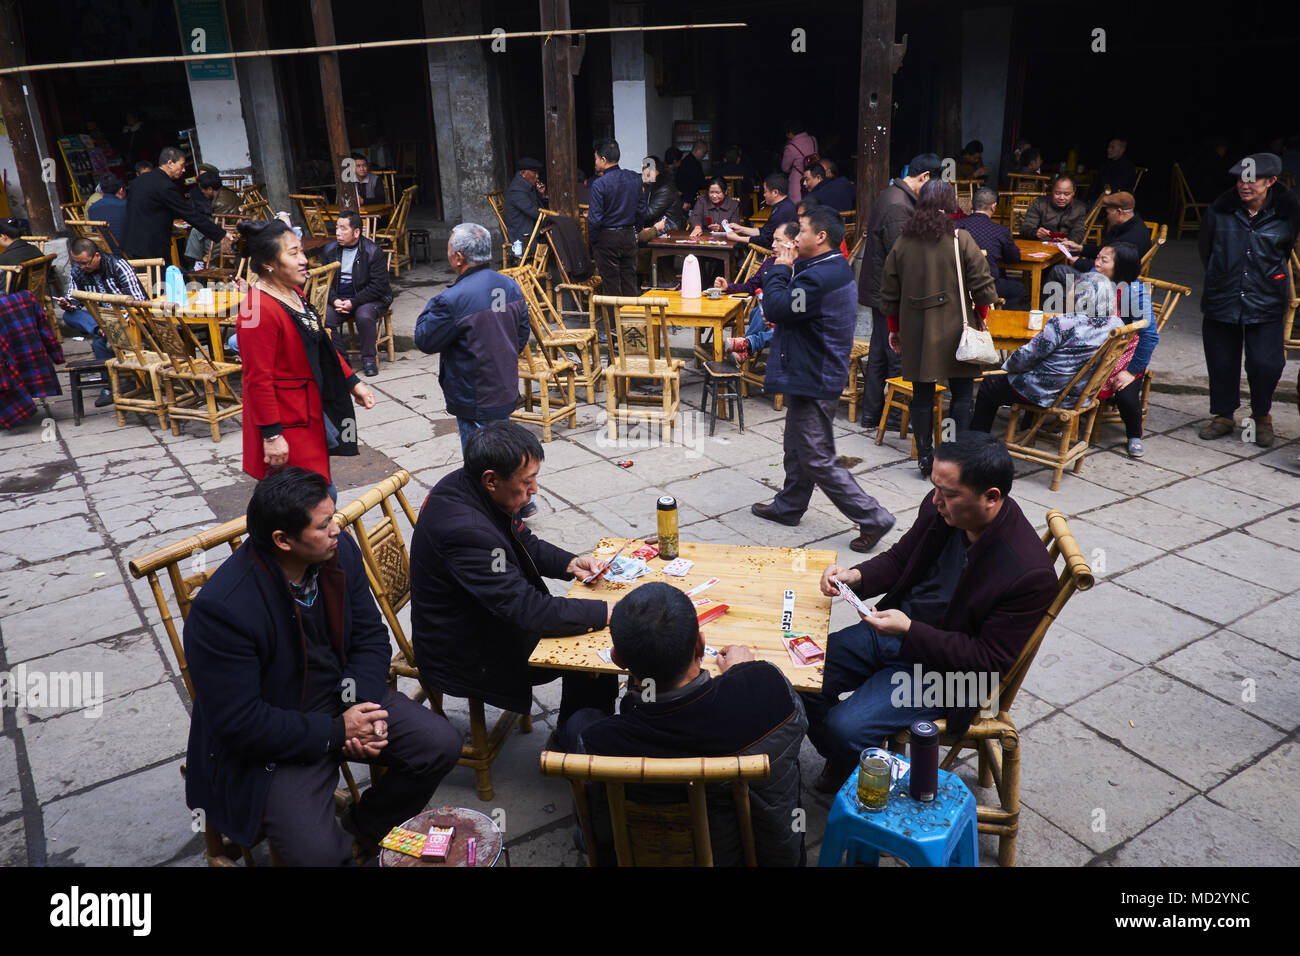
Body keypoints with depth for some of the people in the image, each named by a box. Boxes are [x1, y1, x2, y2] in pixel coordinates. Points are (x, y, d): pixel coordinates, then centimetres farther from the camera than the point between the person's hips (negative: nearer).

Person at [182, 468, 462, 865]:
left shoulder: (340, 552, -9)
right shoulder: (221, 608, -28)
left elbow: (370, 636, 2)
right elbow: (238, 721, -24)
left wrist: (364, 706, -15)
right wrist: (335, 732, -22)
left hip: (343, 701, 6)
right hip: (270, 739, -6)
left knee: (441, 744, -7)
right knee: (316, 852, -23)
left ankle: (364, 829, 18)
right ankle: (348, 850, 17)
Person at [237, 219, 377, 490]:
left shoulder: (293, 293, 8)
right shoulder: (259, 310, -23)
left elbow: (323, 346, 19)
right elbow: (259, 380, -22)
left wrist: (353, 383, 15)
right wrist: (271, 434, -21)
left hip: (310, 414, 10)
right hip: (287, 427, -10)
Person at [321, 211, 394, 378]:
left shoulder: (373, 251, -8)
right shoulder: (330, 250, 6)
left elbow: (378, 285, -12)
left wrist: (353, 302, -20)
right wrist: (334, 300, -13)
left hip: (369, 298, -4)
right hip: (338, 299, 4)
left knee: (364, 316, -35)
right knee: (324, 317, -23)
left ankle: (369, 359, -15)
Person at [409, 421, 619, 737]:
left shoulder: (464, 487, -6)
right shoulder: (465, 530, -35)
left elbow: (524, 542, 10)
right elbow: (529, 611, -32)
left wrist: (570, 563, -6)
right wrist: (607, 612, -27)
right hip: (466, 660, -9)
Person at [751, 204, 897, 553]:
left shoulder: (819, 277, -26)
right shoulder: (834, 269, 10)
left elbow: (775, 307, -24)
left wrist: (780, 269, -11)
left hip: (813, 381, -11)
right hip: (812, 375, 11)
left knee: (818, 460, -4)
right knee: (797, 447, 23)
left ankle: (872, 518, 2)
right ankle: (788, 506, 39)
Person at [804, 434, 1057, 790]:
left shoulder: (1030, 573, -26)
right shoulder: (941, 509, -8)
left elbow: (989, 661, -20)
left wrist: (909, 631, -29)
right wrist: (855, 576, -11)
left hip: (942, 666, -6)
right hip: (893, 629, 7)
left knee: (844, 727, -21)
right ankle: (843, 758, 23)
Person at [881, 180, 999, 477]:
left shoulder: (903, 242, 3)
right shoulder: (961, 239, -7)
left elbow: (889, 293, 8)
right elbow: (983, 286, -7)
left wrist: (894, 329, 18)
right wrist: (981, 316, 10)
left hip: (915, 332, 3)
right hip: (953, 330, -3)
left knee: (922, 395, 9)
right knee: (962, 394, 8)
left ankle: (925, 457, 13)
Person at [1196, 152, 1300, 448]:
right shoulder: (1220, 209, -3)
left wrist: (1269, 278, 16)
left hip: (1267, 304, -1)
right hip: (1221, 301, 1)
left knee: (1266, 364, -4)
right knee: (1222, 362, 10)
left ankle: (1262, 416, 21)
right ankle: (1223, 415, 28)